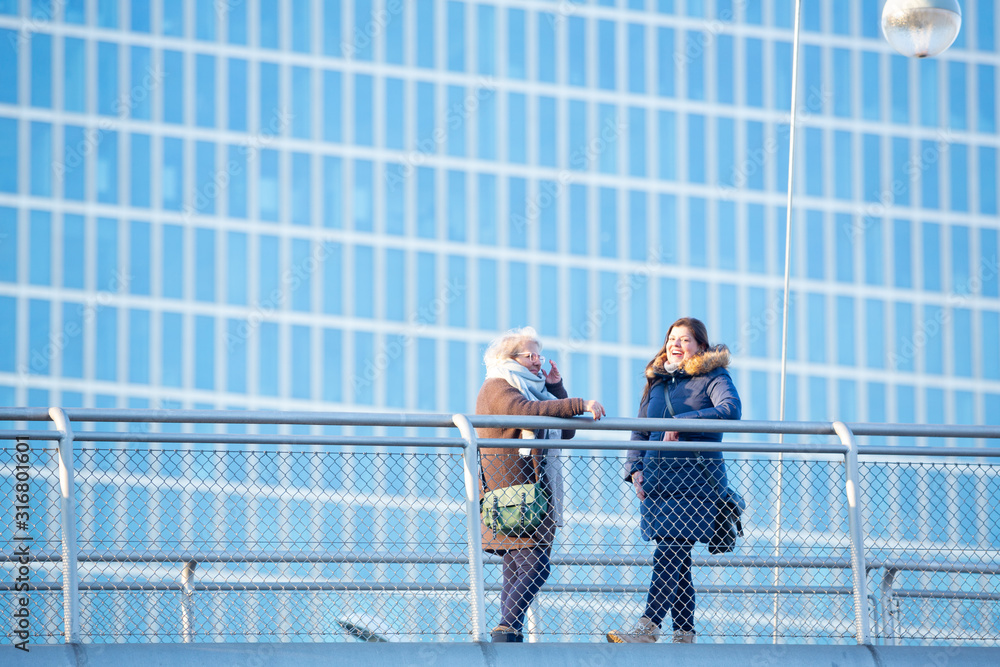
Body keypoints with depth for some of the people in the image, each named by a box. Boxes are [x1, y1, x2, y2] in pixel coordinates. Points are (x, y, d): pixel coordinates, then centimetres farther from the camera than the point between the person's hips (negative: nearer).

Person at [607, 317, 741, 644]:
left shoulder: (712, 377, 2)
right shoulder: (656, 381, 20)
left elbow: (731, 409, -17)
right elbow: (640, 432, 24)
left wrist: (684, 421, -24)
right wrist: (635, 469, 7)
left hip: (695, 481, -6)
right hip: (658, 479, 6)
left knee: (669, 553, -16)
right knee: (677, 558, 5)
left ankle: (648, 626, -20)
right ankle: (684, 633, 7)